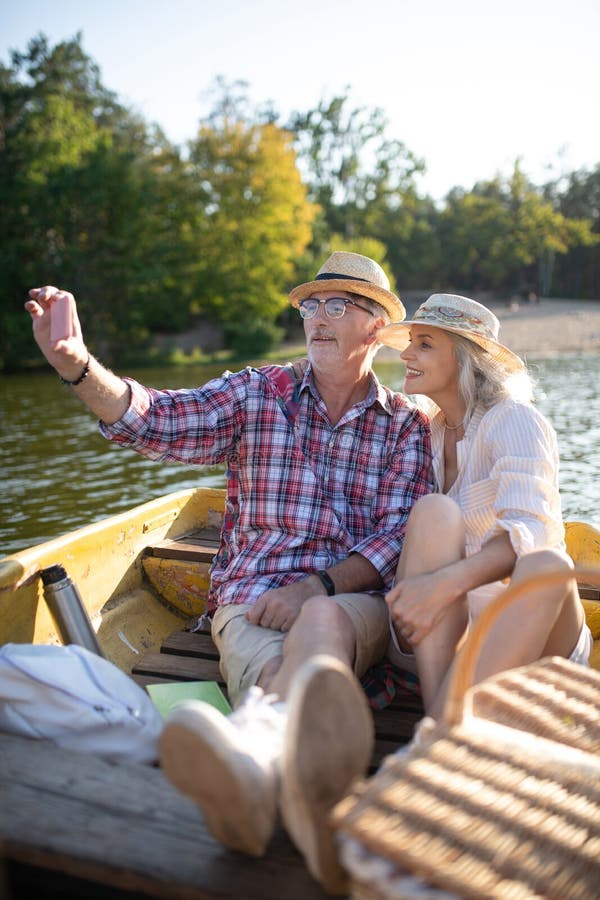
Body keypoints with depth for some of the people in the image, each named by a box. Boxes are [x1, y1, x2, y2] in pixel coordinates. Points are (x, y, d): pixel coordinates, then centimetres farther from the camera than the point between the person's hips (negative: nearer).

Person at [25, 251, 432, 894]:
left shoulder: (407, 425, 13)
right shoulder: (256, 394, 13)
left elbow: (399, 537, 2)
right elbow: (153, 420, -1)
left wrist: (315, 588, -14)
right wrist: (76, 365, -20)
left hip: (355, 603, 0)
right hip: (251, 600, 1)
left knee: (320, 624, -37)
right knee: (279, 678, -34)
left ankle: (259, 747, -69)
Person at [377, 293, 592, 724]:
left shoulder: (517, 421, -6)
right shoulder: (427, 430, 13)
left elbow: (530, 531, -22)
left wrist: (447, 582, -38)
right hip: (442, 628, 3)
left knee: (548, 567, -35)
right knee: (434, 511, -24)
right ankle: (435, 719, -36)